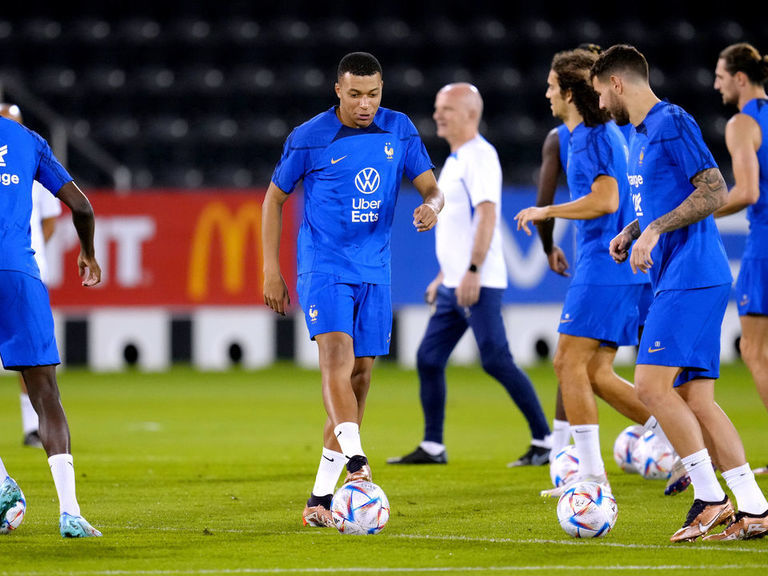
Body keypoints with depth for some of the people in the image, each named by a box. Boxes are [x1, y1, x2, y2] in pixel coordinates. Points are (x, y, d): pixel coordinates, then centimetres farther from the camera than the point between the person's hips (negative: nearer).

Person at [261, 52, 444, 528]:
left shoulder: (399, 131, 3)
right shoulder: (309, 139, -6)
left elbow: (432, 187, 7)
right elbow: (275, 197, 4)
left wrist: (432, 207, -19)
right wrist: (271, 269, 0)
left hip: (374, 272, 4)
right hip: (324, 268, -4)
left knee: (359, 376, 4)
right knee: (337, 354, -25)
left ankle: (321, 497, 11)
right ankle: (355, 459, -40)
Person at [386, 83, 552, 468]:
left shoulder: (480, 156, -11)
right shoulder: (456, 159, 18)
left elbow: (486, 215, -21)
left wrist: (472, 271, -28)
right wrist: (444, 276, 26)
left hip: (480, 285, -10)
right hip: (454, 285, 10)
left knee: (496, 361, -11)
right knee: (428, 359, 7)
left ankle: (544, 441, -4)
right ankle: (432, 447, 12)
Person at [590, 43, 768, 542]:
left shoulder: (672, 123, -10)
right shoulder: (640, 133, 20)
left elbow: (714, 193, -16)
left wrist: (655, 230, -20)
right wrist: (631, 232, 15)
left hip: (692, 276, -10)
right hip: (679, 278, 10)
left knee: (652, 384, -14)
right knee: (695, 398, 4)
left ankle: (711, 499, -10)